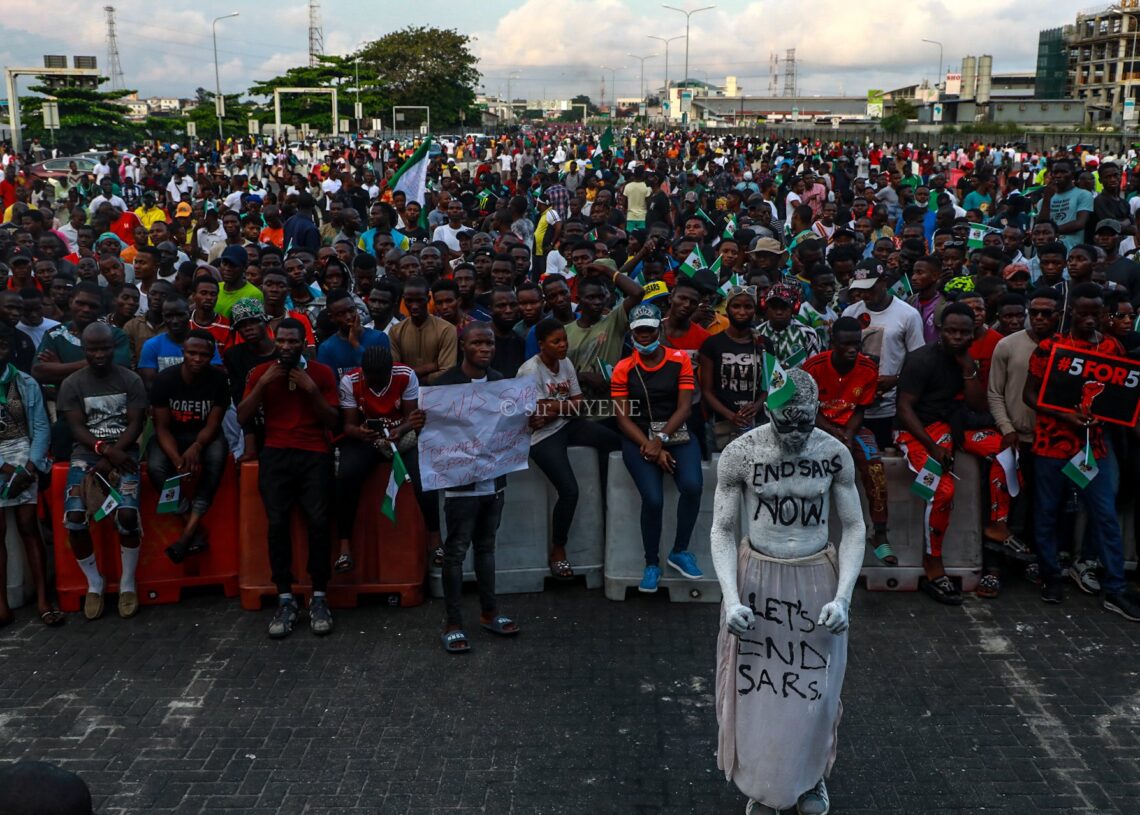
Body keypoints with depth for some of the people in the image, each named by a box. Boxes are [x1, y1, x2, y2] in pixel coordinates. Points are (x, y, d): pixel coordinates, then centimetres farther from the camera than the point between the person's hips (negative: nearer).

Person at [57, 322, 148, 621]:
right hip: (86, 453, 1)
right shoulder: (72, 384, 6)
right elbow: (76, 428, -1)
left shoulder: (131, 380, 5)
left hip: (123, 452, -1)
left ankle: (128, 582, -5)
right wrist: (104, 449, -18)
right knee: (74, 518, -22)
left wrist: (112, 455, -13)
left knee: (127, 514, -27)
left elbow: (135, 424, 0)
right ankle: (94, 582, 0)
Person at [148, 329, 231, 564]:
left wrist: (196, 447, -35)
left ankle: (189, 530, -35)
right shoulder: (164, 379, -15)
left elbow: (213, 424, -12)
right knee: (155, 467, -32)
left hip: (203, 435, 0)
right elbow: (162, 427, -14)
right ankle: (196, 528, -27)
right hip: (171, 436, 0)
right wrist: (177, 459, -32)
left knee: (217, 456, -35)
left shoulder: (219, 380, -13)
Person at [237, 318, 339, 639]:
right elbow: (242, 417, 3)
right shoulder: (261, 372, 11)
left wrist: (312, 389, -8)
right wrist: (263, 383, -6)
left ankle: (319, 598, -5)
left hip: (314, 454, -1)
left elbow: (332, 421, 4)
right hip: (276, 454, 1)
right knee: (277, 523, -15)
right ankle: (285, 600, -5)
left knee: (318, 521, -18)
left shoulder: (322, 373, 8)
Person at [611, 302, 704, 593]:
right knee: (653, 499, -23)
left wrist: (661, 439, -15)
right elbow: (622, 417, -1)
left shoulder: (680, 360, 3)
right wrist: (650, 446, -13)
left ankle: (680, 552, -2)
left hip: (676, 433, 1)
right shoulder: (624, 369, 2)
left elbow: (684, 407, -2)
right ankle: (652, 563, 0)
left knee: (692, 486, -26)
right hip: (639, 438, -1)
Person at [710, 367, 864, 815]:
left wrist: (843, 596, -13)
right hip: (757, 578, -1)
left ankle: (811, 777, 36)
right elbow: (722, 530, -7)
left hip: (817, 580, 1)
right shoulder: (739, 454, -14)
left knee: (814, 691, 10)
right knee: (756, 689, 8)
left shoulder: (835, 454, -10)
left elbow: (854, 528, -2)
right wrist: (732, 597, -18)